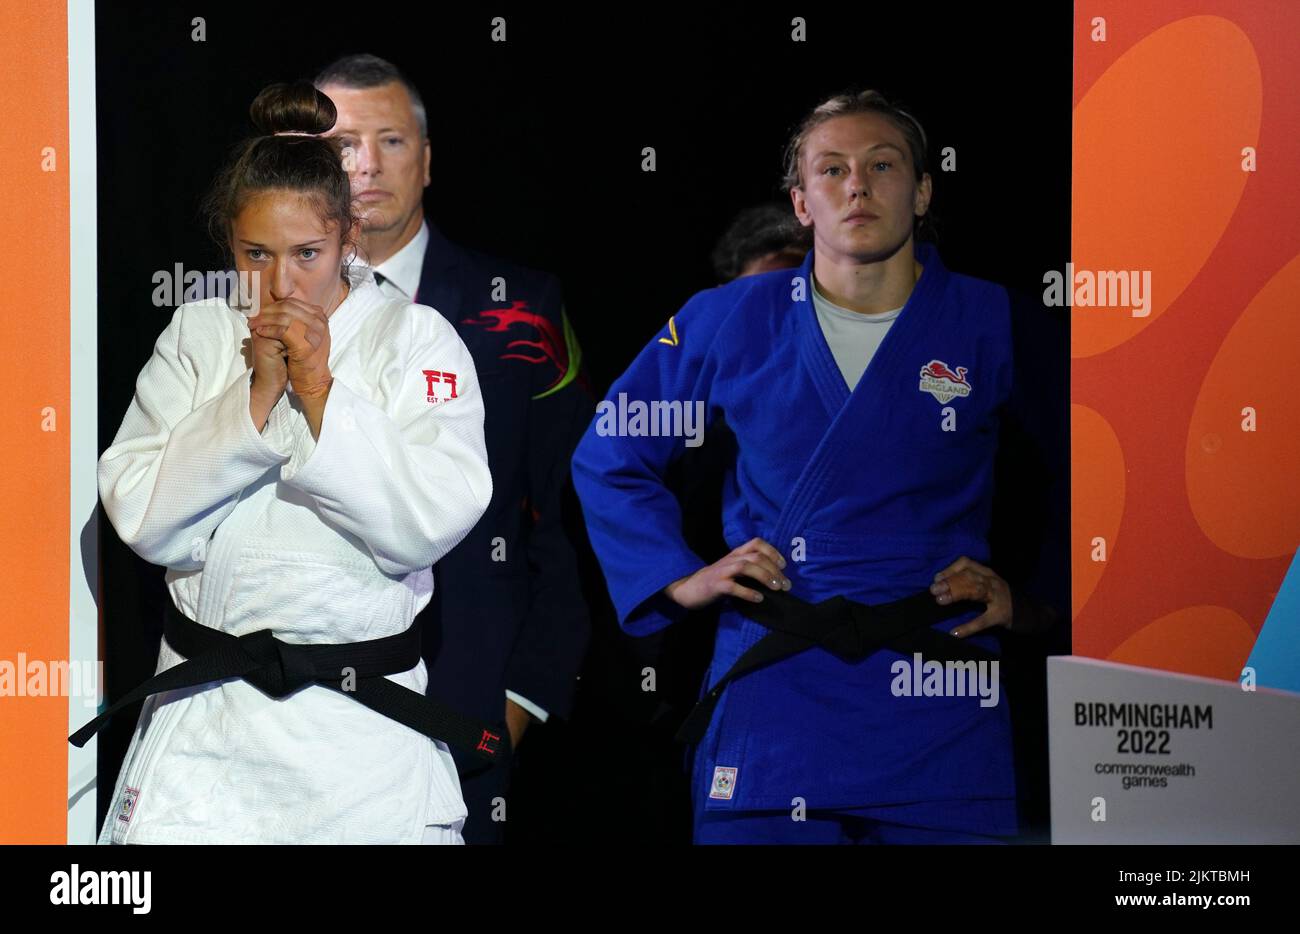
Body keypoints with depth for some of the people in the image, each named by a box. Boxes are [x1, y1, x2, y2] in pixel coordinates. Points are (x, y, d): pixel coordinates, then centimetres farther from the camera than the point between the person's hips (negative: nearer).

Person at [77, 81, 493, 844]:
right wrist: (256, 396, -13)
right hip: (204, 718, 2)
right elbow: (141, 516, -5)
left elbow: (430, 524, -13)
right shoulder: (196, 336, 6)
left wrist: (319, 390, -15)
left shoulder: (416, 339, -1)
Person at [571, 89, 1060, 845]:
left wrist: (1030, 595, 4)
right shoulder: (727, 323, 5)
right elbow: (609, 459, 16)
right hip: (769, 692, 0)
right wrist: (679, 579, 7)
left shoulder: (996, 326, 2)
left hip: (937, 713, 0)